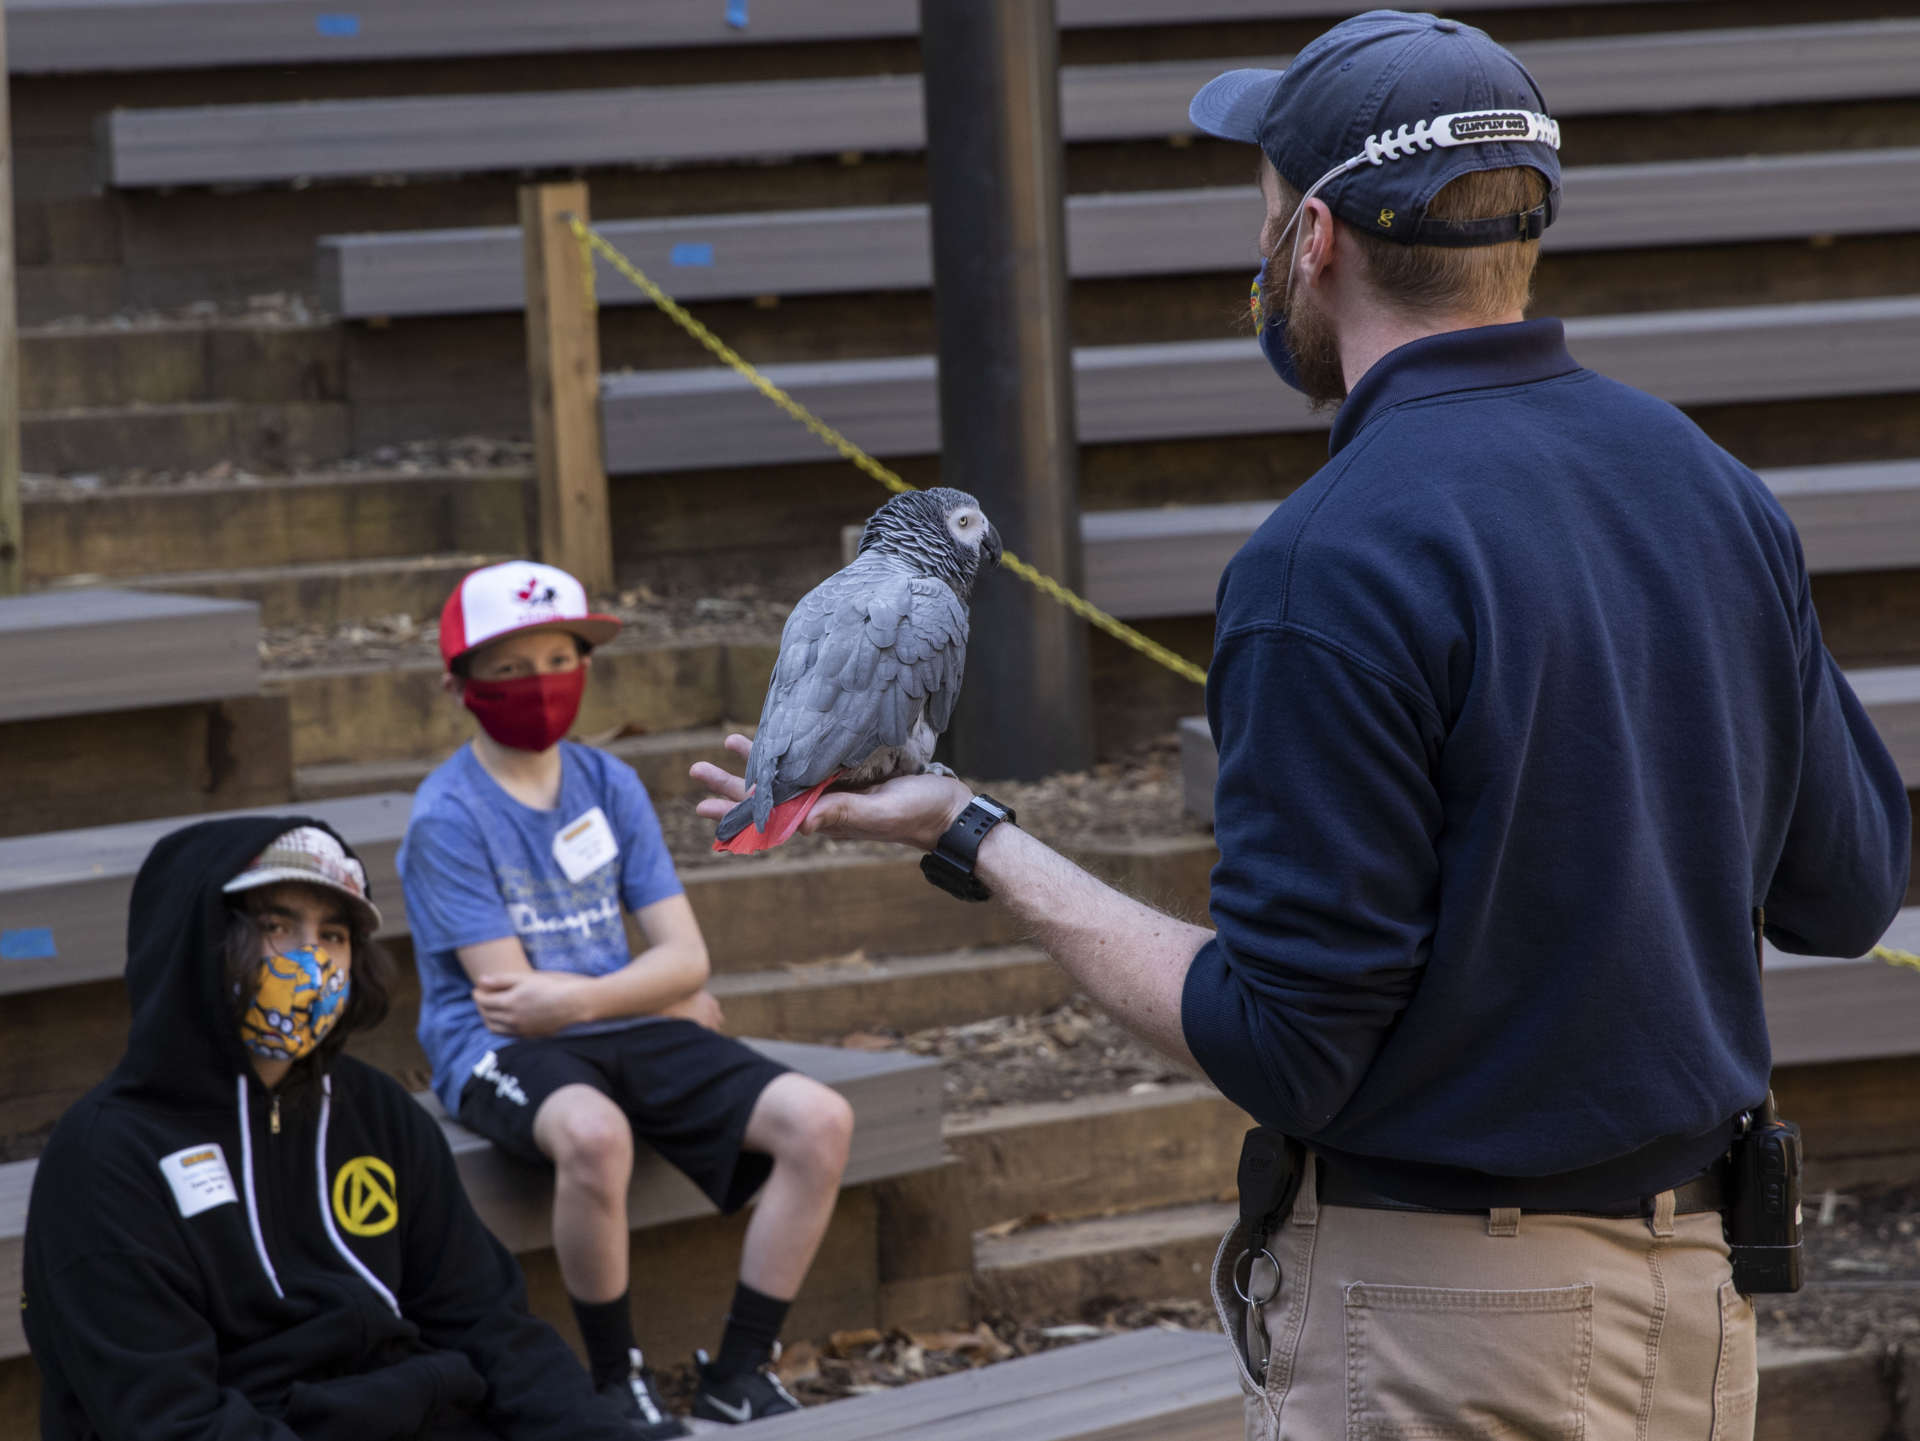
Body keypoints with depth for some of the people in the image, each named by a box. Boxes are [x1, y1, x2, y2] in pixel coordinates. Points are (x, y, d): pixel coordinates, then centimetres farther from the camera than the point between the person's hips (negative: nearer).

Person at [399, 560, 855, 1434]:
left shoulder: (607, 784, 8)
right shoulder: (449, 818, -8)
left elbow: (686, 957, 3)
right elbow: (508, 994, -13)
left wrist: (574, 999, -17)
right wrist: (668, 1000, -3)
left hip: (627, 1036, 6)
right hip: (501, 1059, -6)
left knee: (818, 1120, -15)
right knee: (593, 1131, -41)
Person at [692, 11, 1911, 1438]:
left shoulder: (1333, 567, -18)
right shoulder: (1714, 485, 4)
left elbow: (1280, 1048, -17)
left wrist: (974, 839, -8)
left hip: (1440, 1325, -7)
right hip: (1704, 1285, 7)